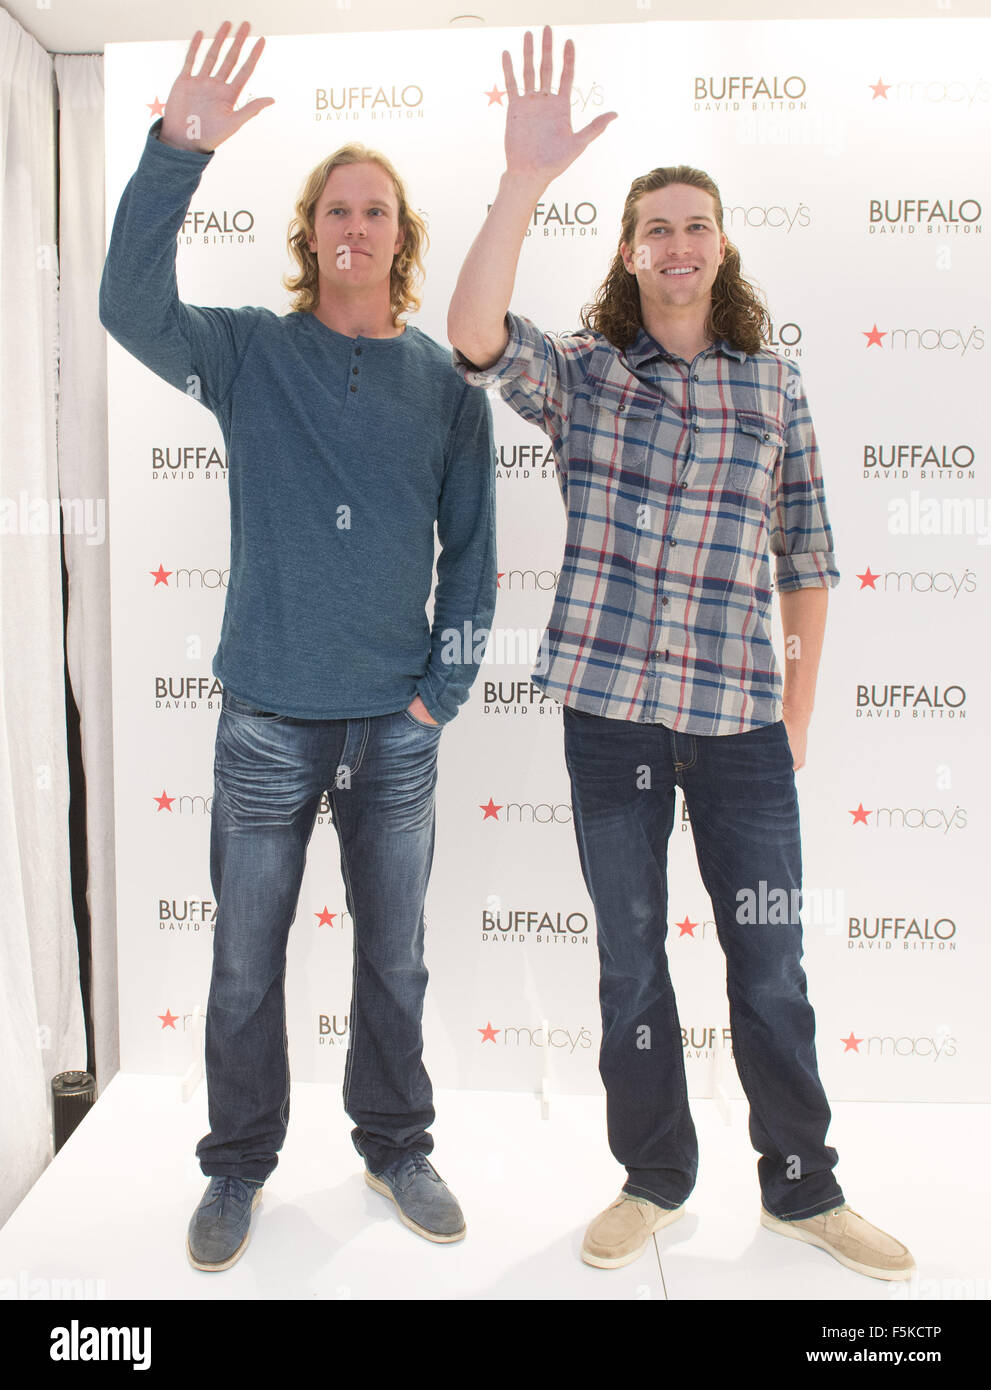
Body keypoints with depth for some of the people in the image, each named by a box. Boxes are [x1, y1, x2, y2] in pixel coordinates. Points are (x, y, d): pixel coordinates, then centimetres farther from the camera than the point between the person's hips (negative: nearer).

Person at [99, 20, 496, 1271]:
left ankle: (396, 1147, 34)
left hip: (397, 722, 1)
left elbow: (470, 549, 5)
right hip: (268, 715, -1)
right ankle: (238, 1167, 31)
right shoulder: (248, 352, 1)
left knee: (395, 957, 13)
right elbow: (131, 303, -17)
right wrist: (176, 153, -27)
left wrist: (444, 689, -2)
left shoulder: (445, 383, 4)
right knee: (246, 959, 10)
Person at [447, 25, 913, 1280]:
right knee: (630, 963, 11)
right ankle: (654, 1178, 31)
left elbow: (805, 549, 10)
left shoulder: (775, 387, 8)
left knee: (771, 964, 9)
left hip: (741, 716, 1)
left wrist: (801, 693, 7)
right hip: (609, 707, -1)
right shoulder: (581, 373, 3)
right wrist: (525, 180, -24)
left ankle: (801, 1187, 30)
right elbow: (475, 337, -17)